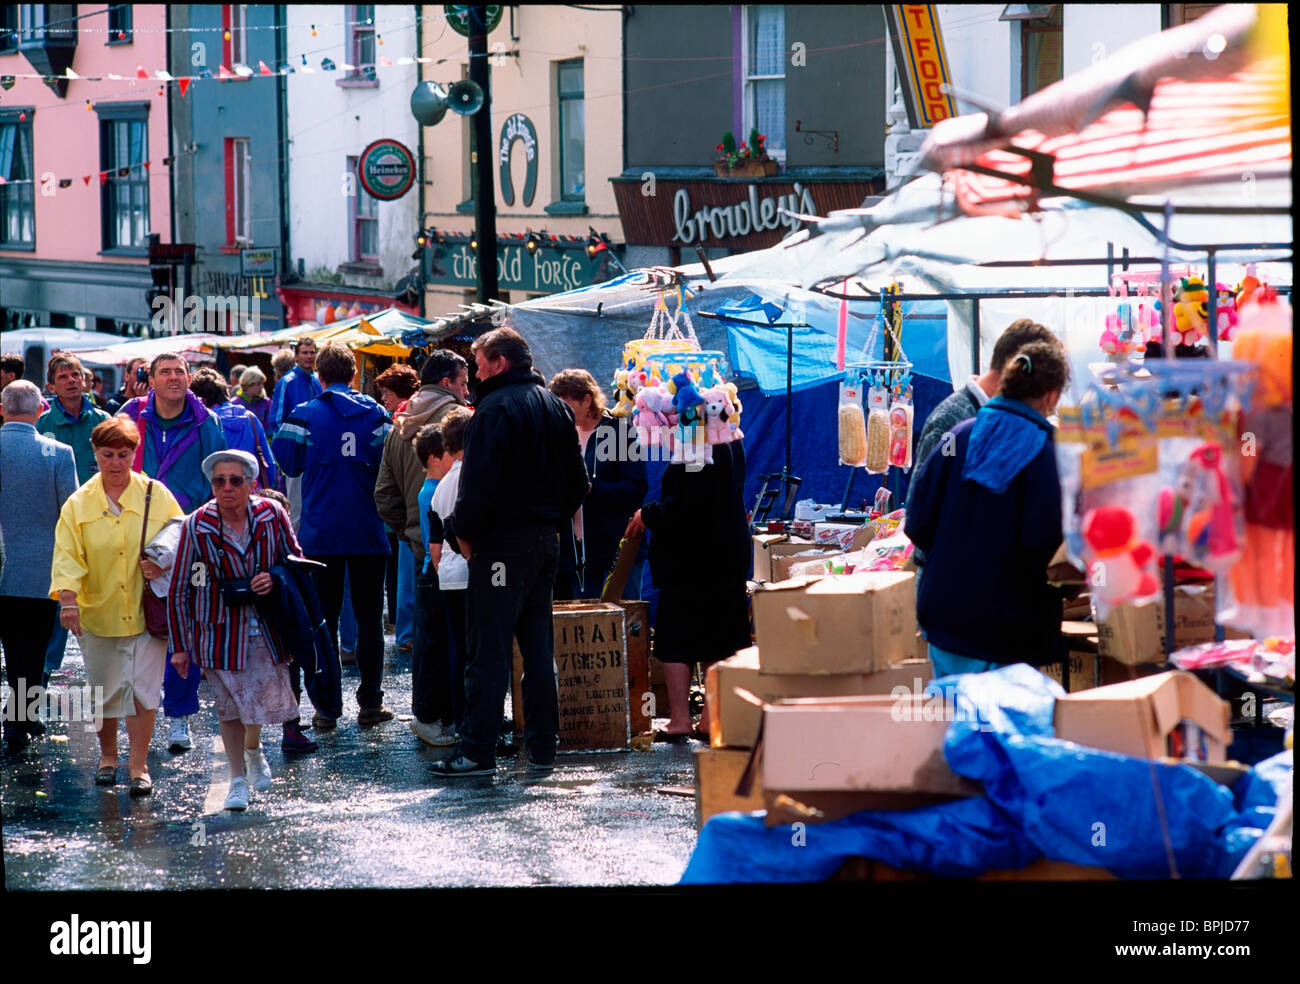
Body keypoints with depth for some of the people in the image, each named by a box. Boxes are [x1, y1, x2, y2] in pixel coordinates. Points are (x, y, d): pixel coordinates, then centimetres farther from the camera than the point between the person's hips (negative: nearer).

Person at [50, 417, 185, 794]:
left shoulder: (156, 495, 1)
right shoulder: (78, 504, 0)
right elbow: (67, 553, -7)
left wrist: (163, 563, -13)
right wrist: (68, 598, -22)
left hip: (147, 611, -1)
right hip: (98, 613, 1)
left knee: (142, 689, -6)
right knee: (104, 690, 11)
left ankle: (139, 766, 2)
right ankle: (107, 756, 32)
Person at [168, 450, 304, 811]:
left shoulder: (272, 515, -8)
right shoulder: (196, 526, -11)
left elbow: (295, 560, 8)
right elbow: (179, 591, -4)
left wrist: (275, 578, -16)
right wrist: (180, 646, -3)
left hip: (266, 628, 2)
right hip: (220, 630, -1)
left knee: (270, 697, 8)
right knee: (230, 704, 3)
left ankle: (253, 749, 41)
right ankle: (238, 779, 18)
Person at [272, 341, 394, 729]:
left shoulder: (305, 415, -4)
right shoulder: (374, 413, 0)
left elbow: (287, 462, -4)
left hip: (321, 533, -1)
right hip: (367, 533, 1)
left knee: (323, 617, 4)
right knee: (369, 616, 9)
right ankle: (370, 703, 8)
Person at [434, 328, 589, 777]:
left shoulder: (496, 408, -13)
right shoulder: (556, 407, 13)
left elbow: (479, 483, -19)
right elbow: (577, 482, 17)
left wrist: (464, 533, -8)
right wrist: (552, 521, 17)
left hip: (502, 539, -8)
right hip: (546, 539, 8)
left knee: (489, 650, -6)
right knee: (538, 647, 11)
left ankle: (477, 751, -6)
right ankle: (542, 746, 12)